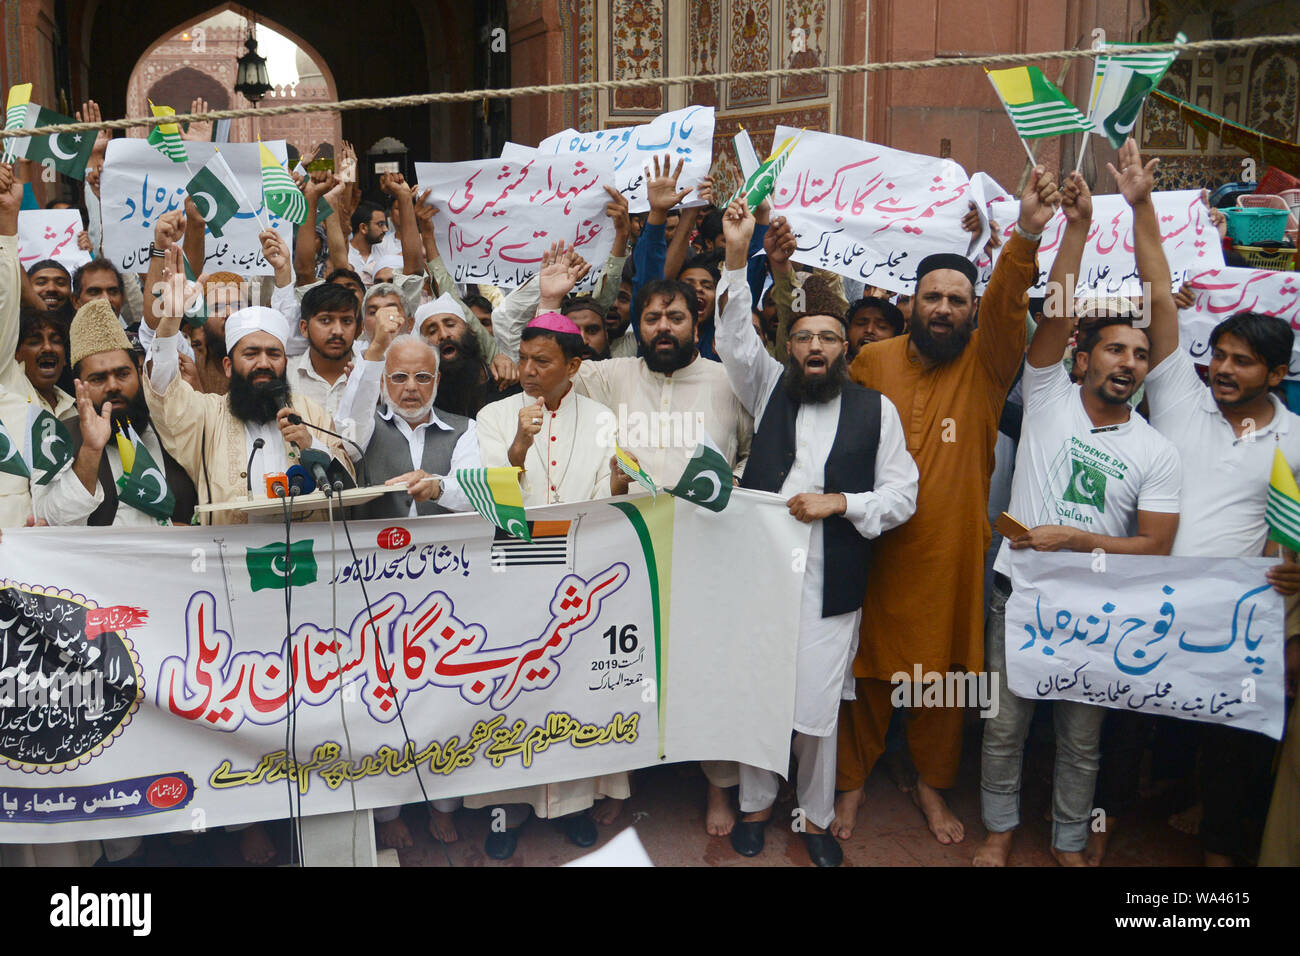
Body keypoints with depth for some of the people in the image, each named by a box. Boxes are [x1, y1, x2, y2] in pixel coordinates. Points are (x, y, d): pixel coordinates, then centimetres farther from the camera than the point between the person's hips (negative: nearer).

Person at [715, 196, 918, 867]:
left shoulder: (876, 408, 5)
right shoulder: (770, 387, 8)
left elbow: (903, 495, 4)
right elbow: (735, 338, -8)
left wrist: (838, 502, -12)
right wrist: (737, 256, -19)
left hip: (830, 584, -1)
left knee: (818, 707, 6)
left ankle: (816, 816, 27)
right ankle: (756, 804, 31)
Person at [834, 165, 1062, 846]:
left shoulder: (986, 364, -1)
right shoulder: (873, 360, 2)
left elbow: (1008, 305, -19)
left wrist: (1026, 237, -35)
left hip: (952, 551, 1)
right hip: (876, 547, 0)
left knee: (946, 669, 13)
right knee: (868, 669, 11)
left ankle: (931, 784, 34)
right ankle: (852, 781, 30)